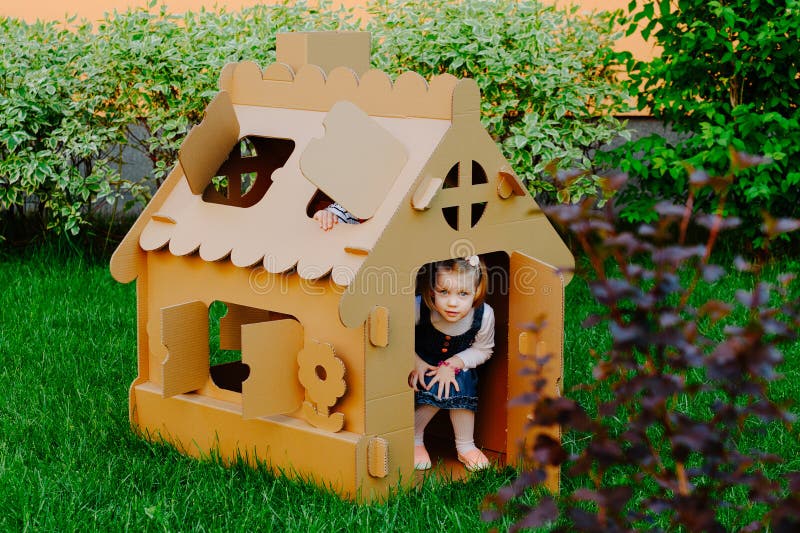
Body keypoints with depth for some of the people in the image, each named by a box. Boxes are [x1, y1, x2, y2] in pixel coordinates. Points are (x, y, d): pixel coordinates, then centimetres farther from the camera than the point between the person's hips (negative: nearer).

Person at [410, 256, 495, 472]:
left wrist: (453, 364, -23)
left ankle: (465, 446, -5)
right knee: (434, 390, -27)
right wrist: (414, 362, -22)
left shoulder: (484, 315, -25)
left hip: (459, 366, 2)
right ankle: (414, 440, -3)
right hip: (423, 363, -2)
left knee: (462, 387, -25)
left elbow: (482, 350, -9)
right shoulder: (419, 308, -31)